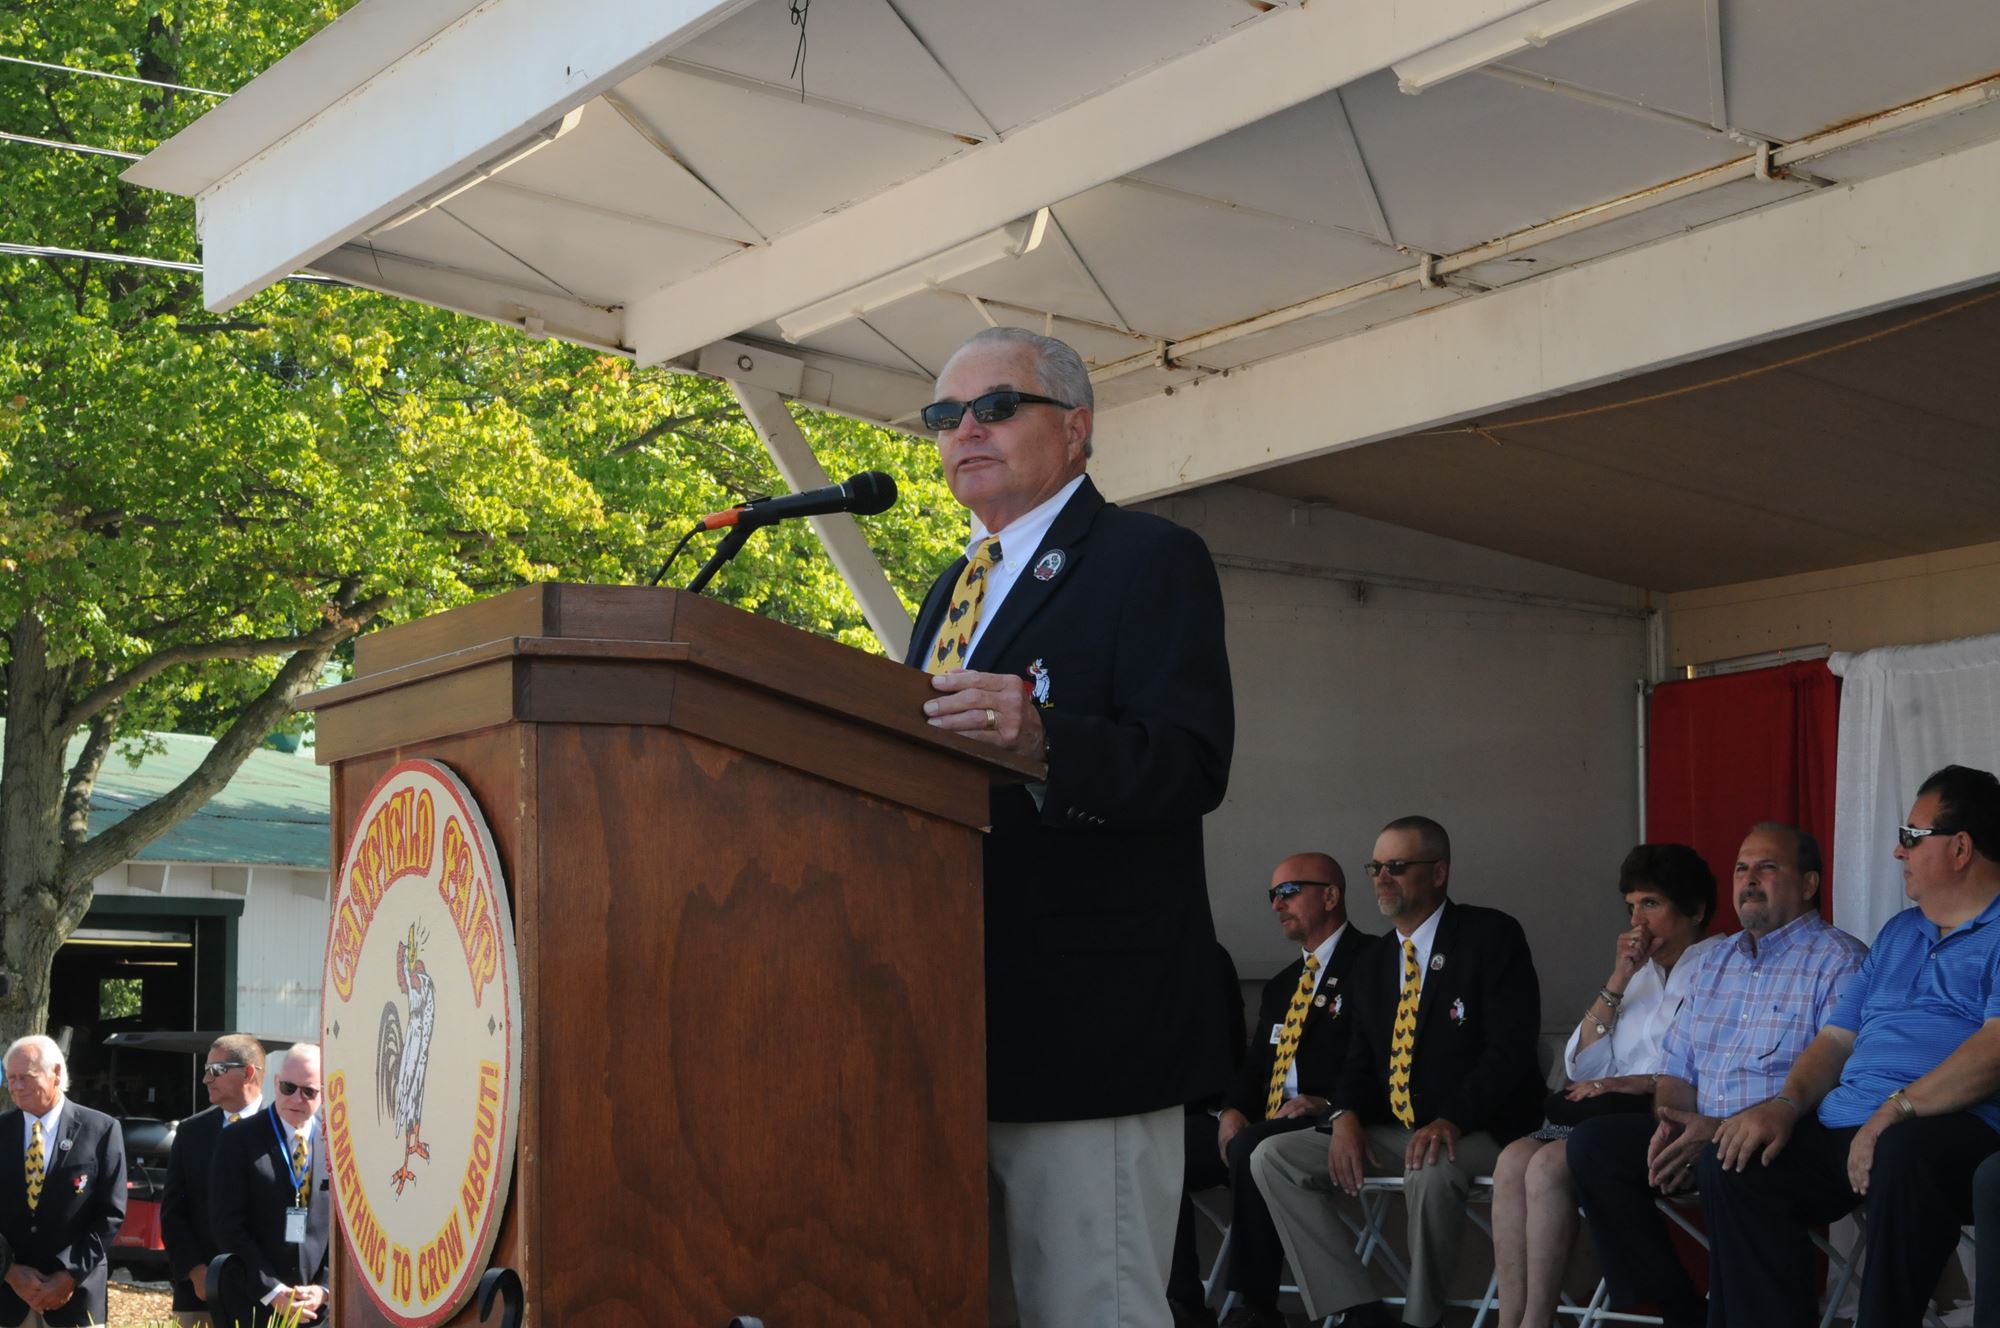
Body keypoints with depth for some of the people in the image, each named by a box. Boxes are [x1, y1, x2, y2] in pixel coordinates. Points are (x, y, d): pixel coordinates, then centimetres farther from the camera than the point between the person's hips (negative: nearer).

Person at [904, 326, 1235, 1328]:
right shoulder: (952, 591, 23)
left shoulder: (1151, 560, -3)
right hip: (962, 1033, 9)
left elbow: (1192, 766, -16)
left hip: (1086, 1026, -8)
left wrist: (1044, 741, -33)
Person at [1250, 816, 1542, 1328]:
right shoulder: (1372, 964, 16)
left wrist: (1452, 1122, -27)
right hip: (1389, 1132, 7)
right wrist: (1346, 1116, -8)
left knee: (1431, 1169, -40)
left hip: (1475, 1132, -7)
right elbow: (1360, 1058, 15)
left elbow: (1511, 1049, -14)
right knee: (1272, 1157, -10)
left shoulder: (1491, 936, -5)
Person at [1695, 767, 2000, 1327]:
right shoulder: (1897, 933, 25)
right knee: (1731, 1164, -12)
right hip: (1843, 1128, 8)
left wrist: (1894, 1112, -24)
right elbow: (1837, 1038, 23)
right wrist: (1787, 1104, 3)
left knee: (1905, 1153, -40)